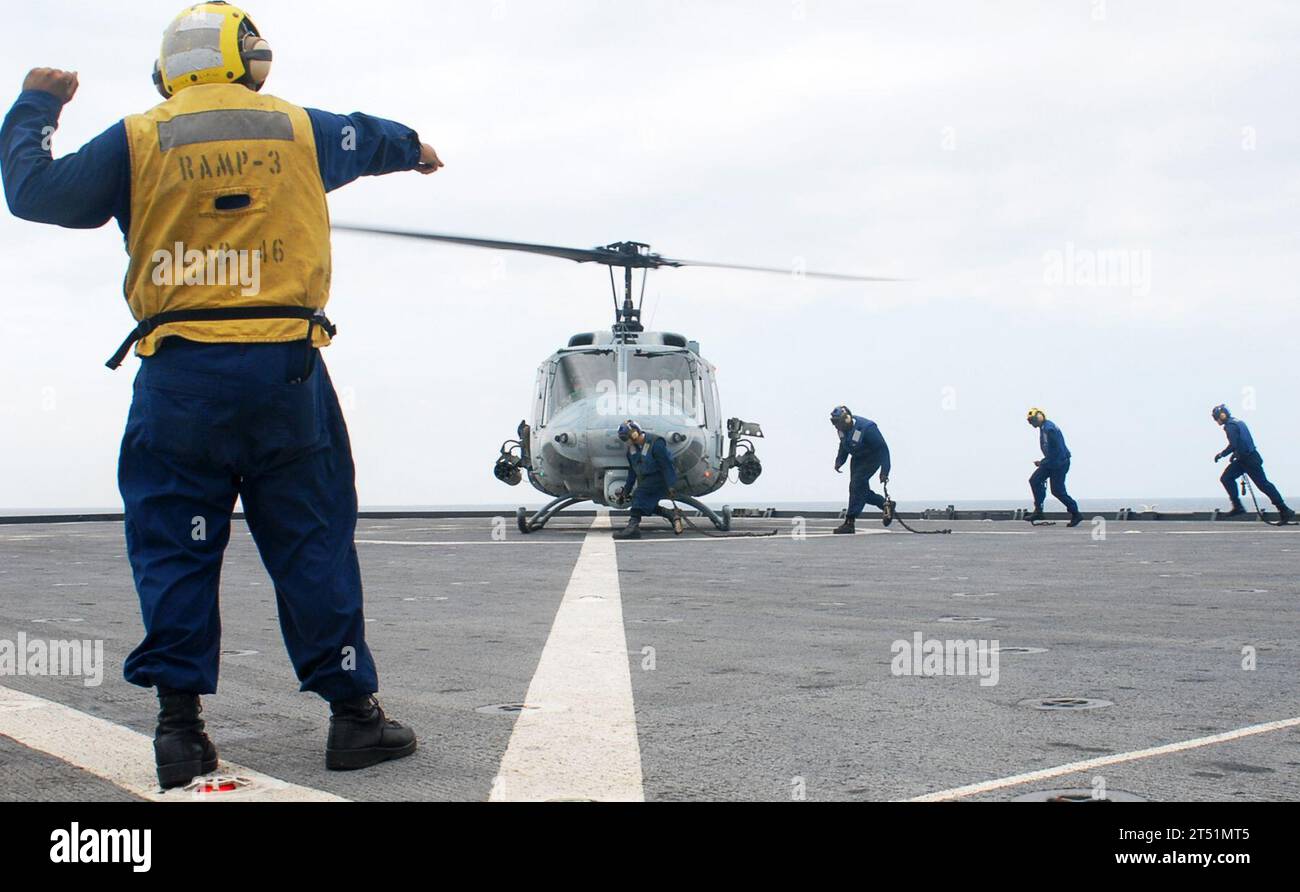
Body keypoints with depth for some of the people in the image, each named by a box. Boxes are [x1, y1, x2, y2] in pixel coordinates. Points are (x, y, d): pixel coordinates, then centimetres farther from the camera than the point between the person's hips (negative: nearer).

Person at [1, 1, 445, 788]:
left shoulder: (137, 141, 4)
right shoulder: (299, 130, 10)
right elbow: (367, 139, 31)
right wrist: (415, 148, 54)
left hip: (181, 377, 0)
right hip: (285, 370, 1)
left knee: (175, 552, 7)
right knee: (314, 545, 6)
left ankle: (181, 724, 6)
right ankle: (353, 711, 9)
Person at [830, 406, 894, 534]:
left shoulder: (866, 428, -31)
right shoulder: (842, 429, -9)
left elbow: (883, 448, -25)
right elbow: (843, 446, 12)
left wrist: (884, 472, -28)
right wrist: (839, 460, -4)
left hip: (873, 458, -8)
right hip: (857, 458, 8)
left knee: (857, 485, -18)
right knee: (861, 489, 6)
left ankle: (850, 522, -16)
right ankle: (886, 505, 29)